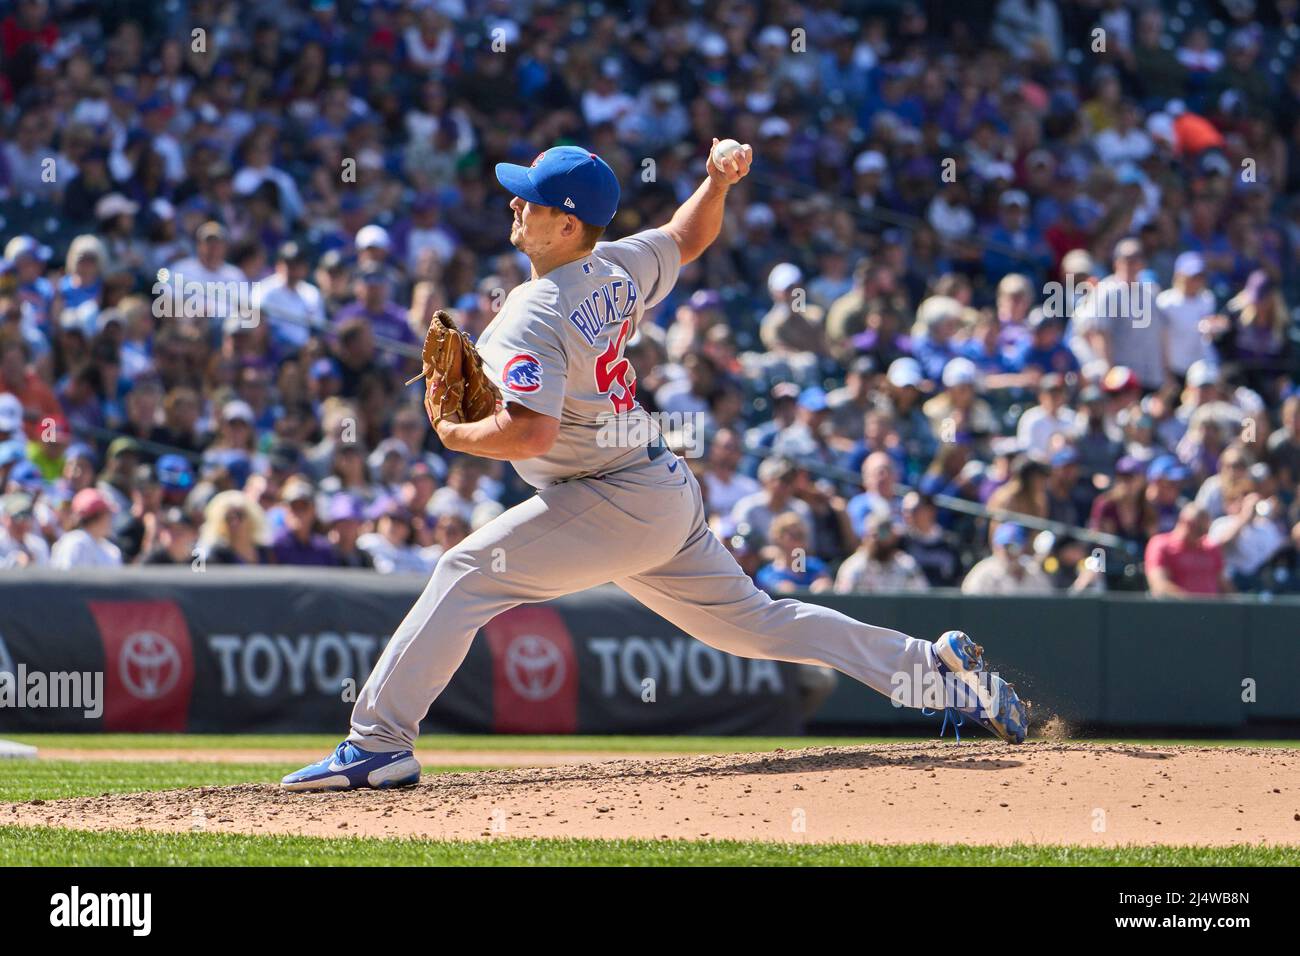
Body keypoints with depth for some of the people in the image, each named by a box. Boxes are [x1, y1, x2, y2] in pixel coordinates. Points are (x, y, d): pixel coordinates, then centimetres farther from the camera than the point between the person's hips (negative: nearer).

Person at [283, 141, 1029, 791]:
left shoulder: (534, 314, -19)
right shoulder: (620, 270, 7)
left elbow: (532, 432, -31)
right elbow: (688, 238, 28)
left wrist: (457, 435, -14)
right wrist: (719, 183, 13)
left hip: (614, 509, -9)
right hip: (668, 494, 9)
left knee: (466, 575, -11)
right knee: (752, 620, 16)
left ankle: (380, 744, -15)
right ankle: (936, 665, 15)